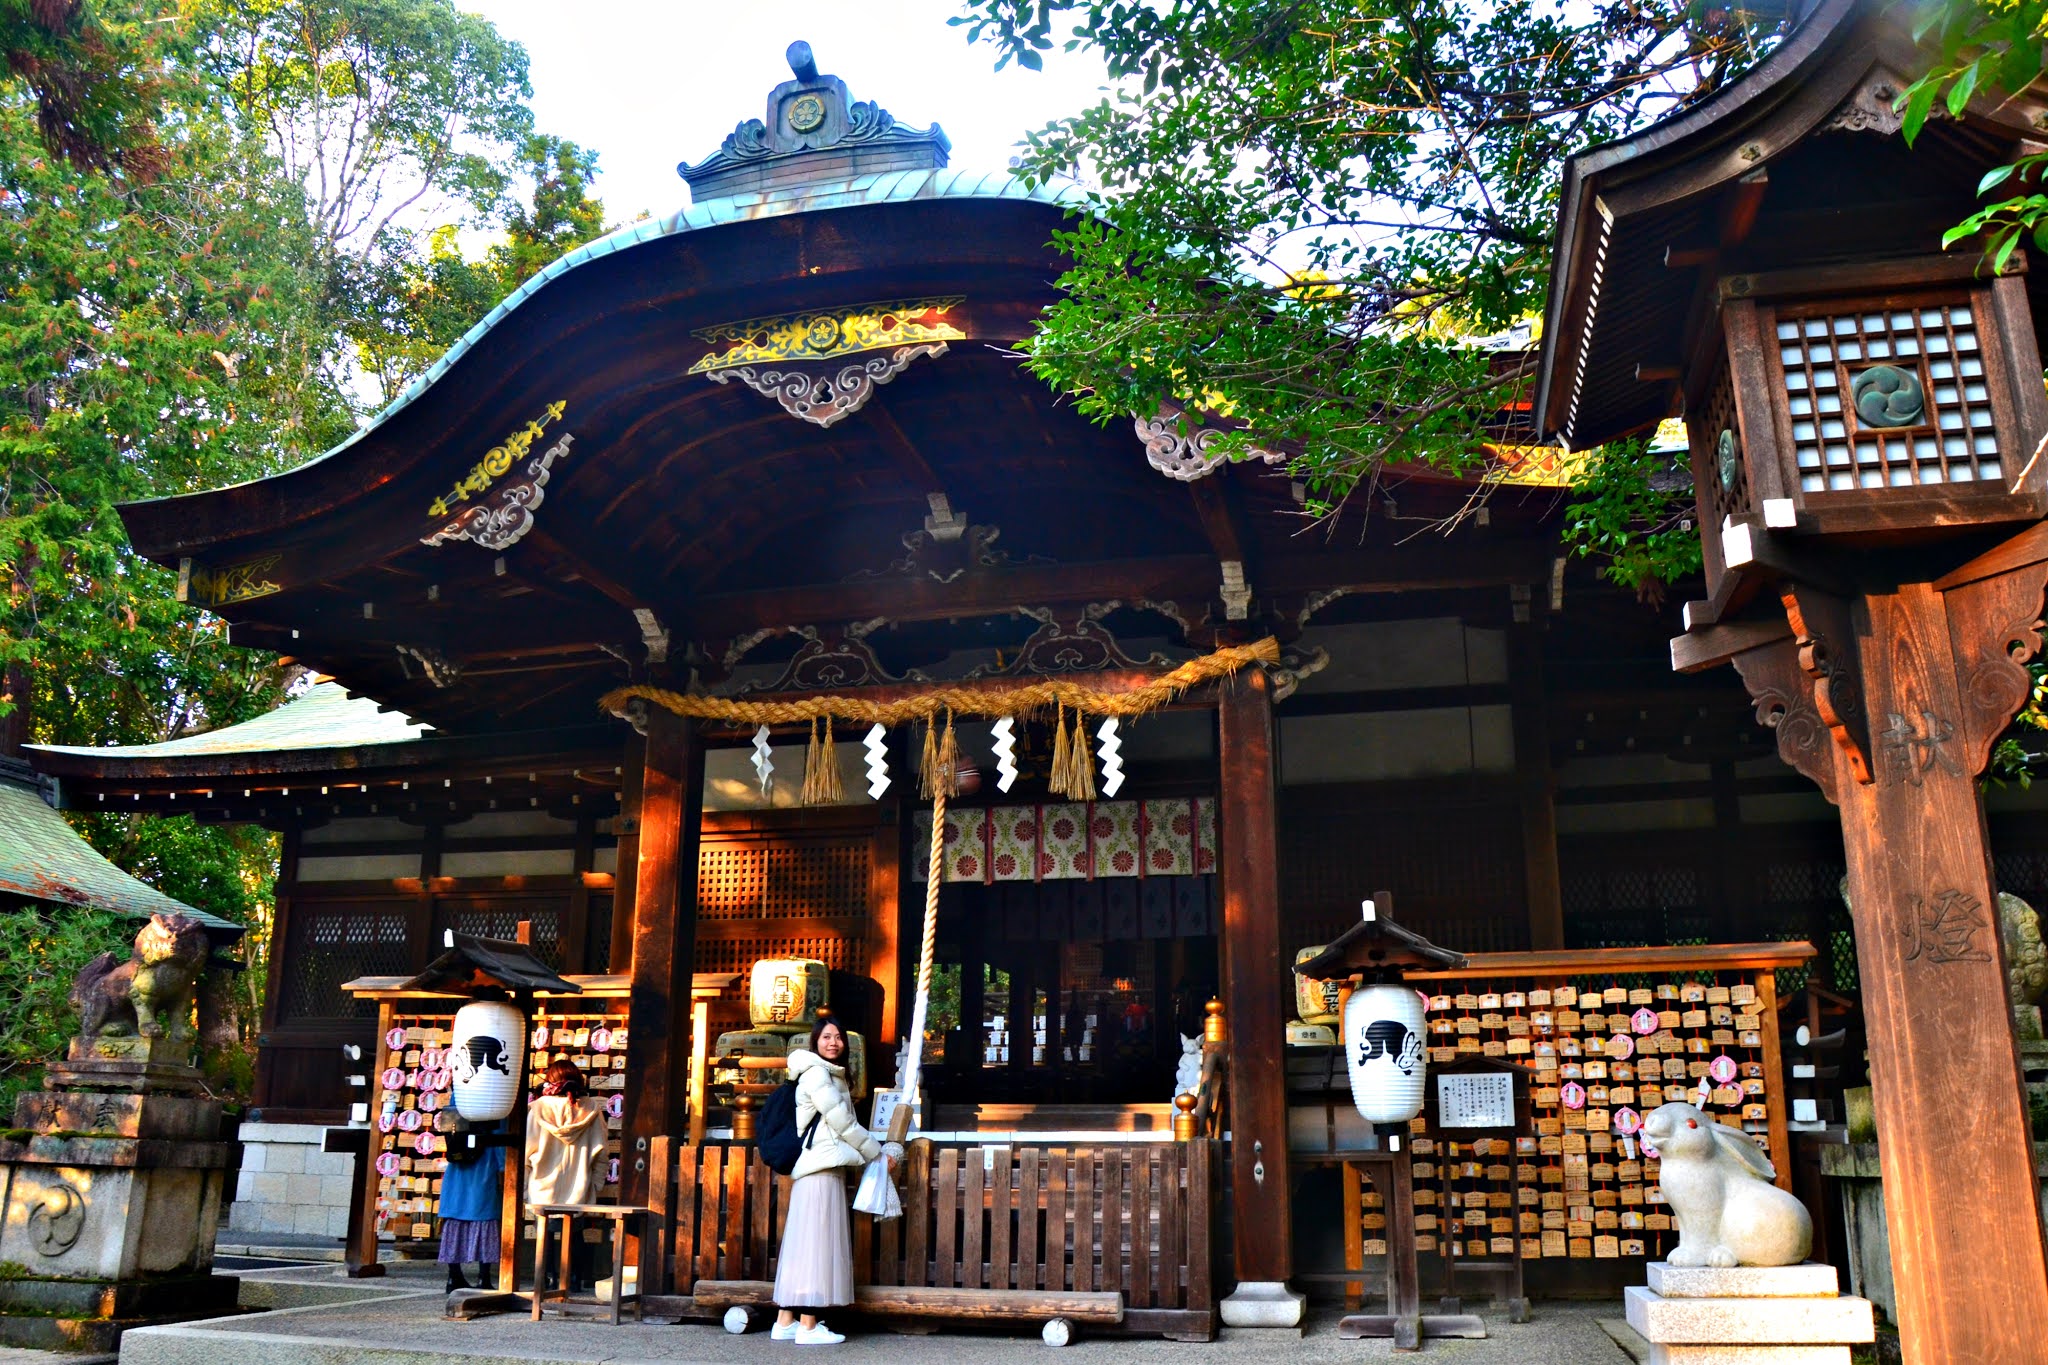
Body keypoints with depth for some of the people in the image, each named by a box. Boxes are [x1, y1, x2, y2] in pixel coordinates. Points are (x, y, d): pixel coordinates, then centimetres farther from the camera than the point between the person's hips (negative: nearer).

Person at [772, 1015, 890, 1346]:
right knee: (816, 1242, -8)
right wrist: (878, 1154, -2)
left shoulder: (831, 1075, 23)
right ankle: (807, 1326, -7)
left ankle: (786, 1321, 12)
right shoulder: (816, 1073, -8)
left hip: (825, 1167, 10)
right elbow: (843, 1124, -10)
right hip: (822, 1169, -10)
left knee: (802, 1244, 9)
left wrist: (873, 1151, 15)